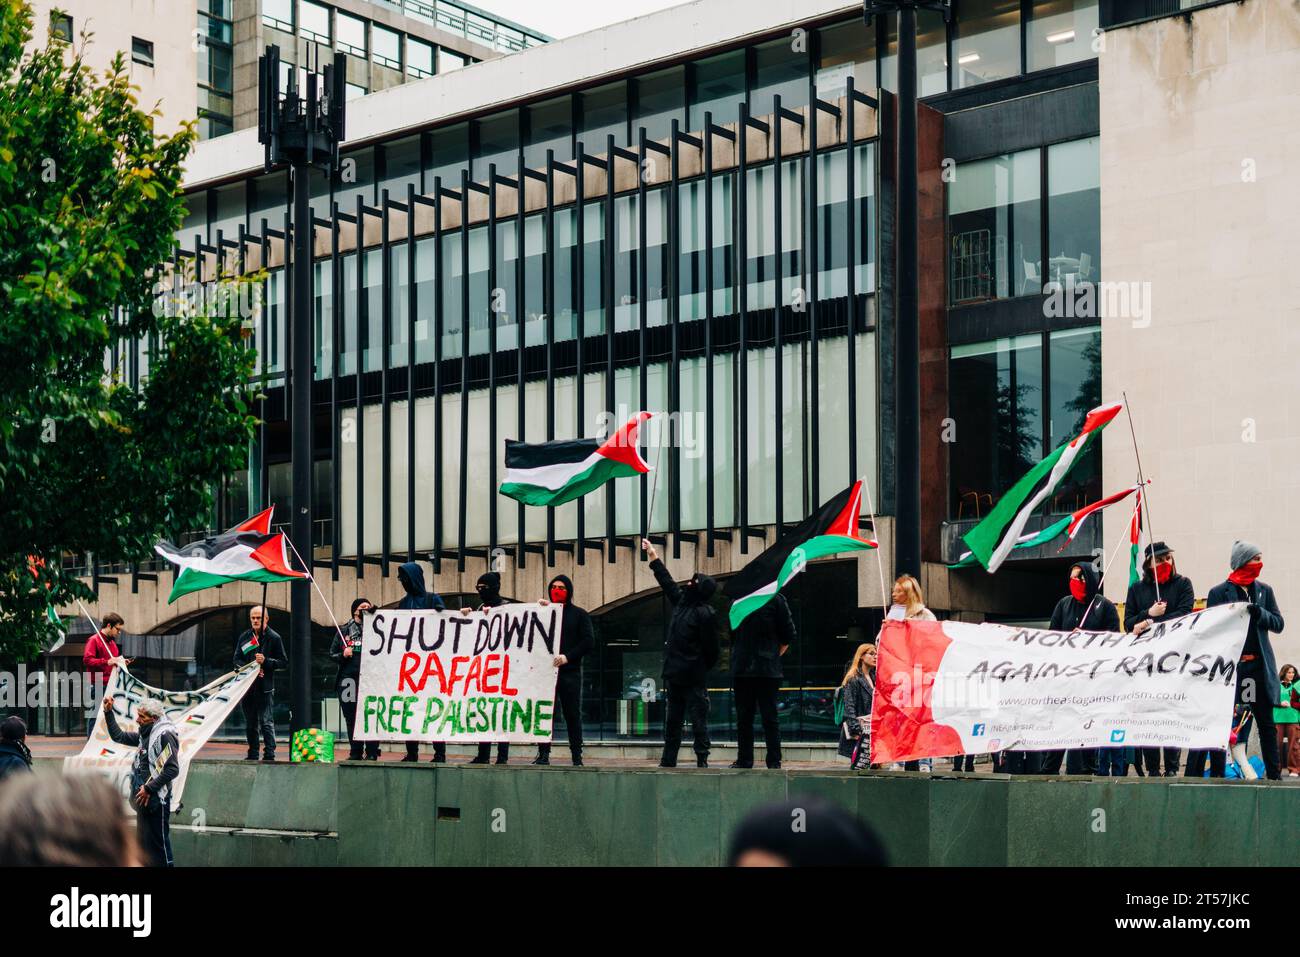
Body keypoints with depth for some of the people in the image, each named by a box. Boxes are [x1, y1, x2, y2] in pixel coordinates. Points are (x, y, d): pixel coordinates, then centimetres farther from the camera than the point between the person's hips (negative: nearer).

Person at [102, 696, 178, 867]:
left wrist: (149, 788, -19)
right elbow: (118, 736, 25)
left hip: (156, 800, -10)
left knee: (158, 842, -8)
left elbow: (172, 769, -22)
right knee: (143, 841, 15)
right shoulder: (146, 734, 14)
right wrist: (108, 712, 17)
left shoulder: (165, 734, -15)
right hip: (144, 798, 10)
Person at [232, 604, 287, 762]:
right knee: (250, 723, 11)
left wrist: (265, 661, -16)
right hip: (246, 686, 5)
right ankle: (252, 754, 19)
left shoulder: (274, 638, -1)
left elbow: (283, 661, -1)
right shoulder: (244, 637, 11)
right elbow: (236, 660, 12)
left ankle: (269, 754, -8)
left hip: (265, 688, -5)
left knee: (266, 722, -9)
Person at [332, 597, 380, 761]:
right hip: (348, 679, 3)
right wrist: (343, 655, -8)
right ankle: (355, 752, 15)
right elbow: (332, 654, 16)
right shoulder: (344, 631, 14)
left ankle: (372, 752, -1)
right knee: (351, 718, 7)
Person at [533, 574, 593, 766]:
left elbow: (589, 642, -1)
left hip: (570, 672, -2)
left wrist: (568, 656, -13)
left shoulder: (579, 614, 9)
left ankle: (577, 756, 4)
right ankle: (543, 754, 0)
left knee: (573, 714, 0)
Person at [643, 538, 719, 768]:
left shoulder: (704, 613, -13)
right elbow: (667, 582, 24)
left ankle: (702, 760, -3)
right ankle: (668, 761, 15)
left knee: (698, 720, -4)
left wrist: (702, 669, -7)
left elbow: (710, 646, -13)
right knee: (672, 721, 11)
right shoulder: (681, 601, 10)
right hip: (674, 675, 8)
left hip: (693, 678, -8)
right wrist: (653, 557, 29)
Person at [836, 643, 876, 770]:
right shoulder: (853, 680, -5)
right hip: (861, 730, -8)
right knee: (859, 766, -12)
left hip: (875, 729, 8)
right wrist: (856, 729, -19)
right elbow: (849, 707, -11)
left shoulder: (874, 678, 19)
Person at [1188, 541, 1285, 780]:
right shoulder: (1218, 593, 1)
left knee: (1266, 723, 6)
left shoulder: (1264, 590, 12)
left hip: (1259, 665, 3)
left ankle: (1274, 774, 10)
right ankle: (1217, 772, 2)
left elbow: (1278, 624, 6)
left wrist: (1259, 613, -11)